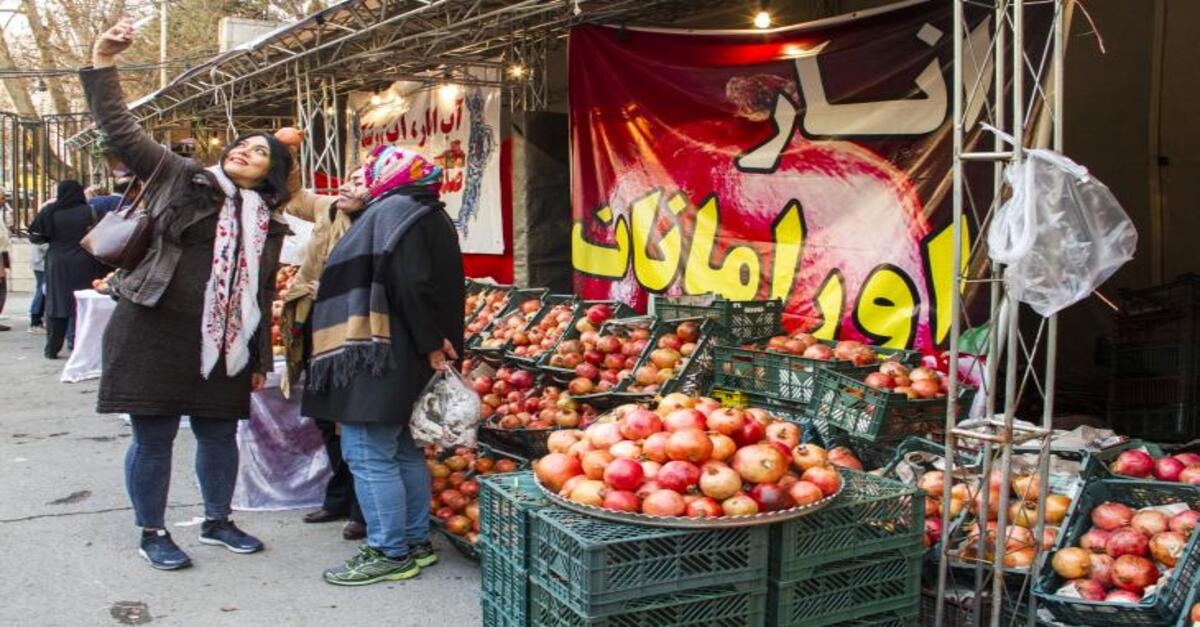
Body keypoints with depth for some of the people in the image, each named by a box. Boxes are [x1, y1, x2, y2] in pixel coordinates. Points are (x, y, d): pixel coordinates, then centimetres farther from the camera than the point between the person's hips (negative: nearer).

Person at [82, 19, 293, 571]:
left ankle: (217, 521, 31)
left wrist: (260, 359, 13)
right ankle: (152, 533, 19)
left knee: (220, 435, 12)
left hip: (223, 346, 4)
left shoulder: (271, 224, 11)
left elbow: (261, 295, 14)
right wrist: (101, 65, -12)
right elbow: (121, 132, -4)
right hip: (153, 334, -4)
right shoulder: (181, 179, 2)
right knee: (153, 437, 3)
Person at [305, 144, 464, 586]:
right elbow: (445, 290, 16)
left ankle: (390, 553, -1)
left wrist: (430, 343, -17)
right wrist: (436, 343, 13)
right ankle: (416, 541, 24)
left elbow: (411, 285, -22)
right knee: (403, 451, 17)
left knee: (368, 455, -5)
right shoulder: (434, 218, 18)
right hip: (407, 363, 10)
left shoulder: (393, 212, -11)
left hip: (378, 358, -10)